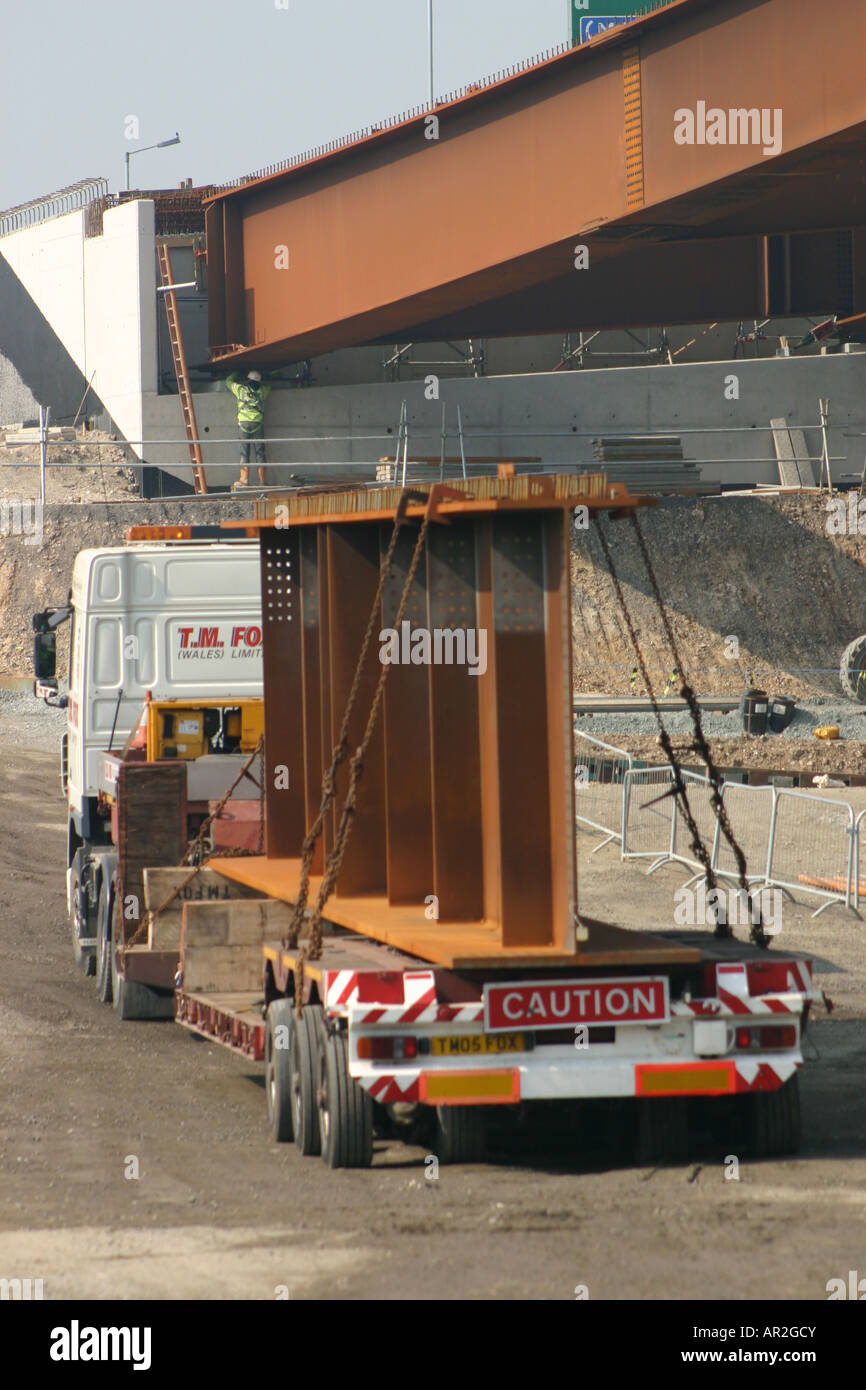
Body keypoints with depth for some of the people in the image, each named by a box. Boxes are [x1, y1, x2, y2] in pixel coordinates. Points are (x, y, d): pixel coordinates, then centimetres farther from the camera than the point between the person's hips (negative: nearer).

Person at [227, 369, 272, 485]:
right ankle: (262, 478, 4)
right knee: (260, 452, 4)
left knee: (244, 451, 1)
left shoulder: (240, 388, 6)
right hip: (258, 423, 1)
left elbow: (229, 382, 25)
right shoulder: (262, 390, 10)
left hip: (244, 423, -1)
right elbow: (268, 388, 35)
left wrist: (236, 374, 43)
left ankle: (245, 478, -5)